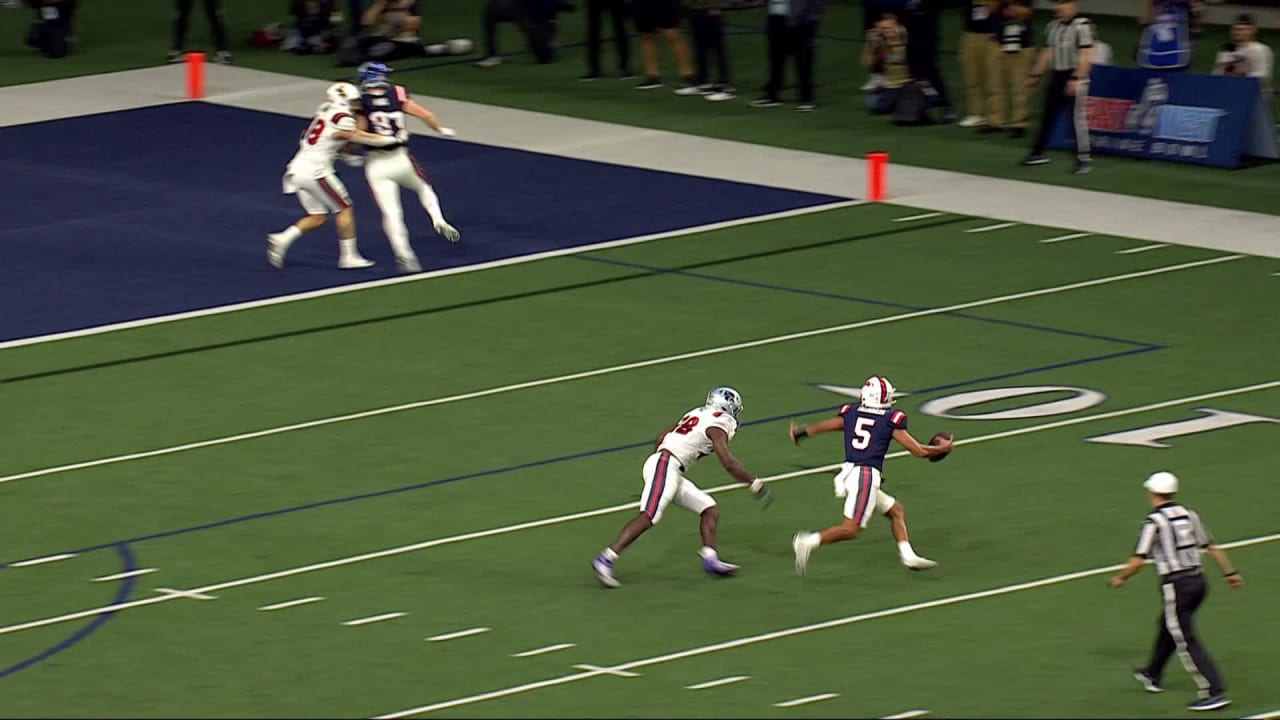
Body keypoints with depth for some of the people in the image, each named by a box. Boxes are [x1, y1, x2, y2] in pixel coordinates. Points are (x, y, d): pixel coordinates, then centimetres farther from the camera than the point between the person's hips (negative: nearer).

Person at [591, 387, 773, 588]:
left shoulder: (697, 414, 21)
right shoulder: (717, 425, -5)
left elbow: (661, 437, 24)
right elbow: (729, 464, -13)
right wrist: (755, 484, -7)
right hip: (665, 466, -10)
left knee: (710, 509, 9)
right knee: (648, 517, -18)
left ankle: (710, 558, 0)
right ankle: (605, 560, -22)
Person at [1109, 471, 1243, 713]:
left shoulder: (1154, 521, -10)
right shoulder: (1189, 515, 8)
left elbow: (1138, 561, -11)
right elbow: (1211, 548, 10)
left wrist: (1120, 578, 6)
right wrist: (1230, 572, 18)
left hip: (1176, 585, -8)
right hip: (1198, 580, 8)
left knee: (1186, 640, -4)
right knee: (1167, 626, 27)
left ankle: (1215, 692, -11)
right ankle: (1153, 676, 43)